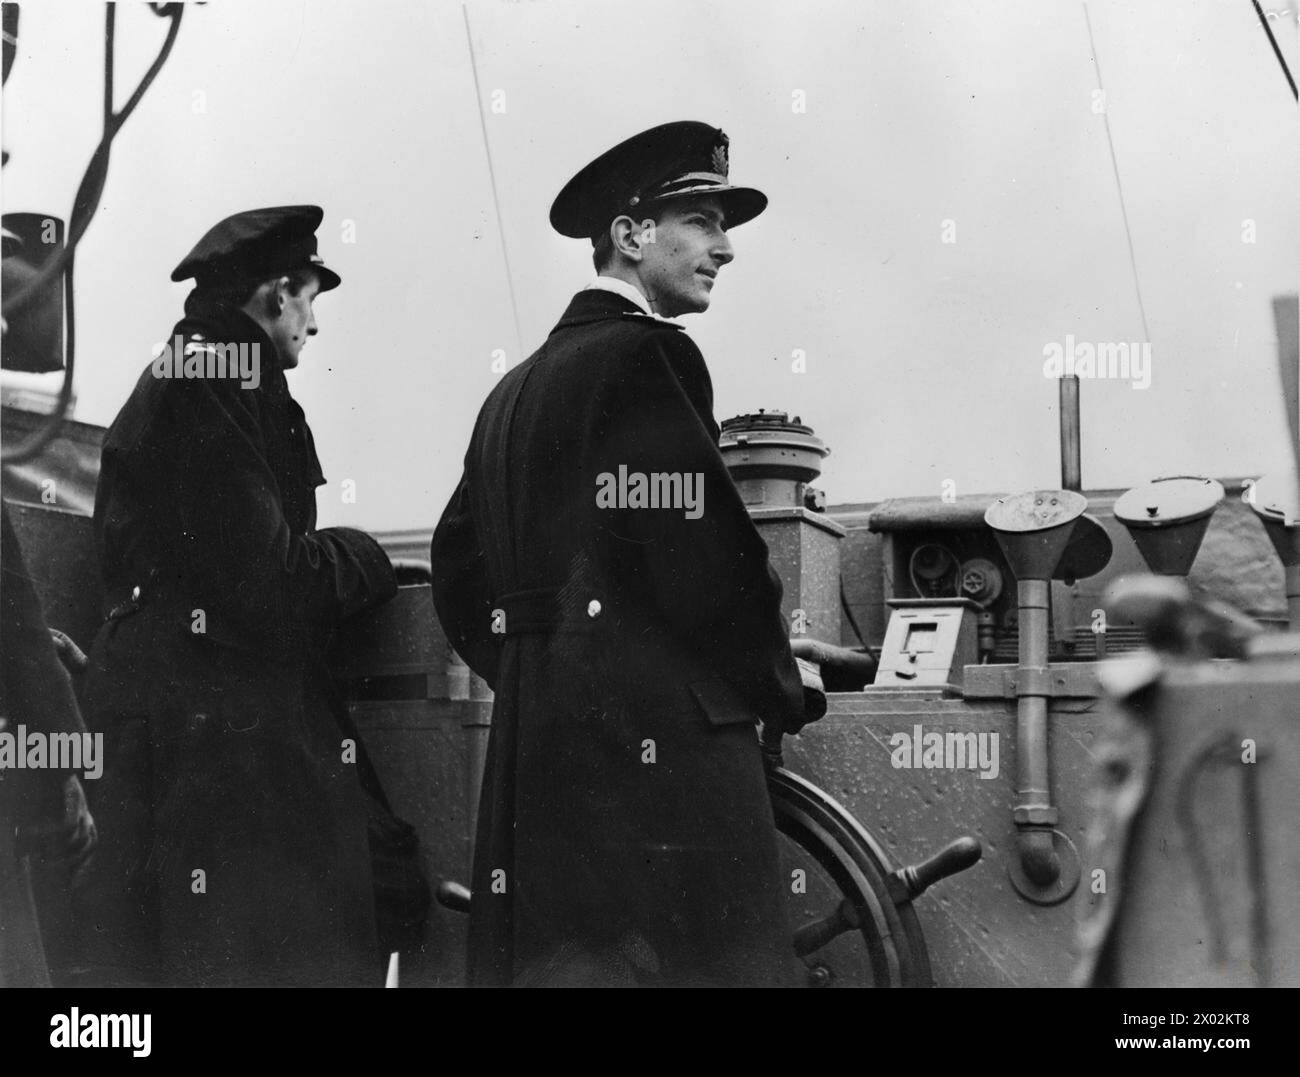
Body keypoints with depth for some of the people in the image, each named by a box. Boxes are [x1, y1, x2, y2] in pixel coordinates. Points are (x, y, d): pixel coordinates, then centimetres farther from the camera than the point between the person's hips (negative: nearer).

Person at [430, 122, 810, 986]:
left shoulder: (517, 386, 18)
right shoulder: (649, 358, -8)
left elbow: (458, 564, 19)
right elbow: (704, 553, -15)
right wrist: (780, 687, 0)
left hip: (533, 741, 9)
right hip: (652, 739, -9)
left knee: (549, 956, 11)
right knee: (693, 960, -7)